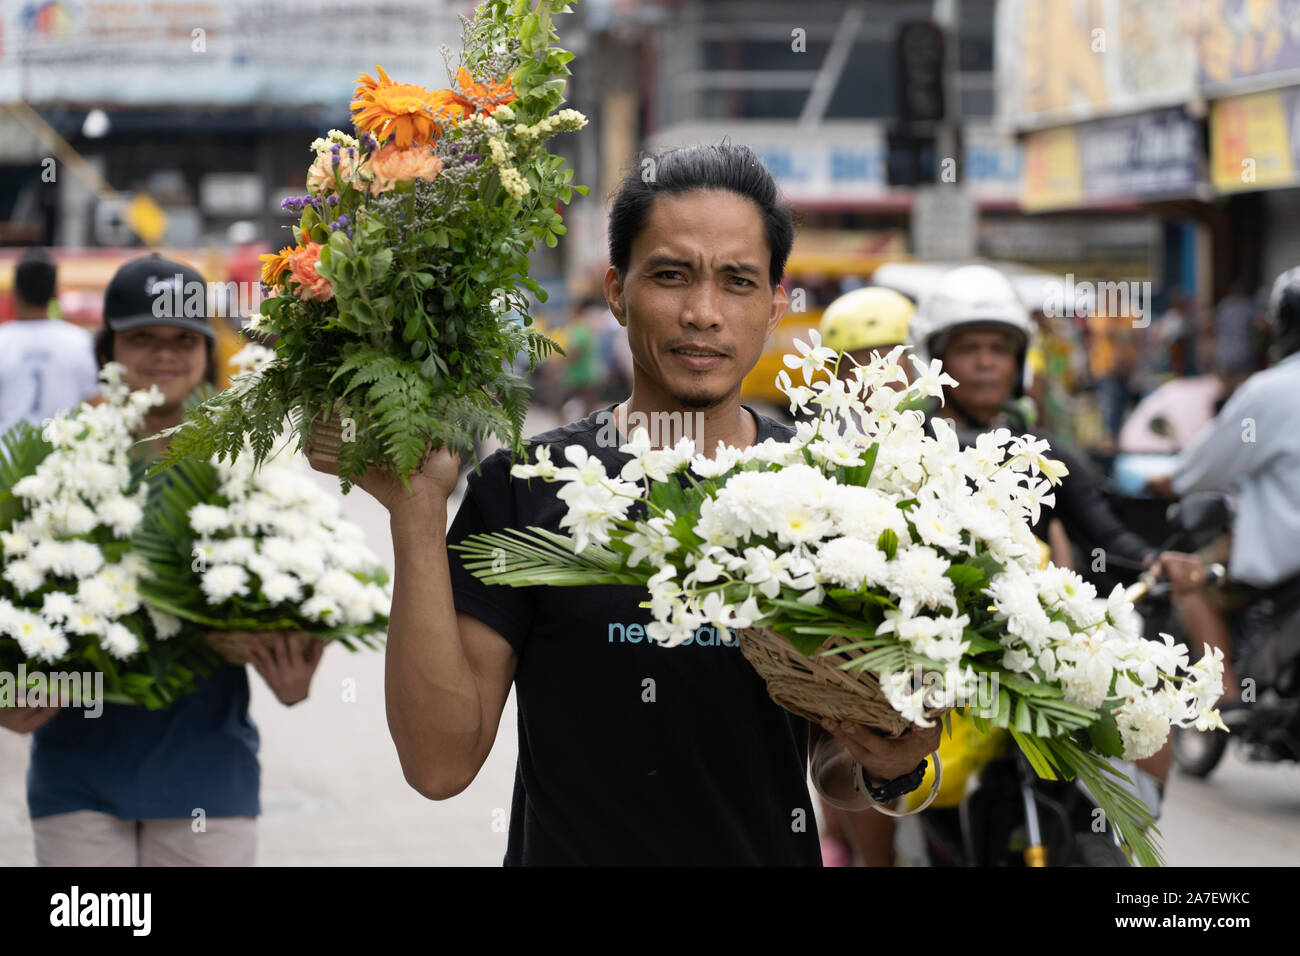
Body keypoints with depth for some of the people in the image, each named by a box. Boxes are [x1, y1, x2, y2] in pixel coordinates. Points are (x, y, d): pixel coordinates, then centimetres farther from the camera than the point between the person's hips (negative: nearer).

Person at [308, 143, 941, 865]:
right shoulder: (528, 488, -9)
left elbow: (838, 763, 8)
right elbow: (441, 763, -15)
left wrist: (899, 762, -14)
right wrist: (418, 512, -20)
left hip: (777, 852, 2)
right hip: (569, 849, -2)